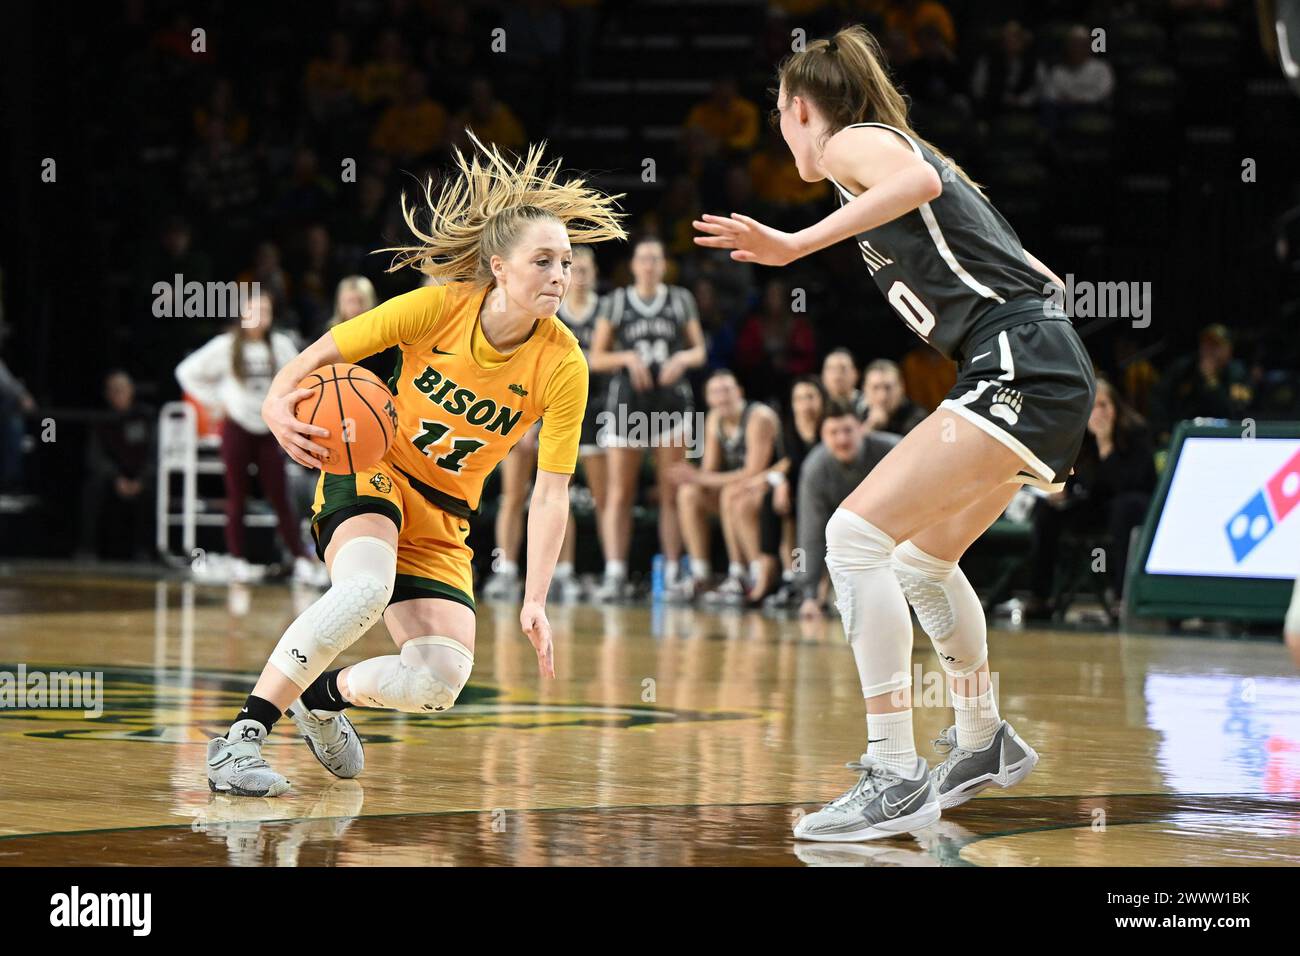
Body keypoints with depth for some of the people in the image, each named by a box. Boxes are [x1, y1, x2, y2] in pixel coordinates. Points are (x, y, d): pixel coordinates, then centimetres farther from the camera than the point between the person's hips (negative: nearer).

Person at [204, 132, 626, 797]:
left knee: (440, 682, -16)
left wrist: (535, 600, -23)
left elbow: (550, 493, -13)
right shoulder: (438, 307, -17)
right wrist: (278, 399, -30)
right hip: (371, 473, -3)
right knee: (367, 586, -36)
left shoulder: (562, 364, -15)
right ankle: (239, 739, -30)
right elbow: (325, 351, -9)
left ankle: (324, 693, 17)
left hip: (443, 517, 3)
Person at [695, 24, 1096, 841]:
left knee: (856, 534, -16)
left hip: (1021, 368, -10)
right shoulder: (897, 145, 27)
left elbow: (918, 180, -25)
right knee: (922, 558, 26)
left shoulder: (853, 140, 0)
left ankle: (897, 781, -19)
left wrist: (798, 245, -27)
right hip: (1044, 369, 10)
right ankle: (985, 744, 42)